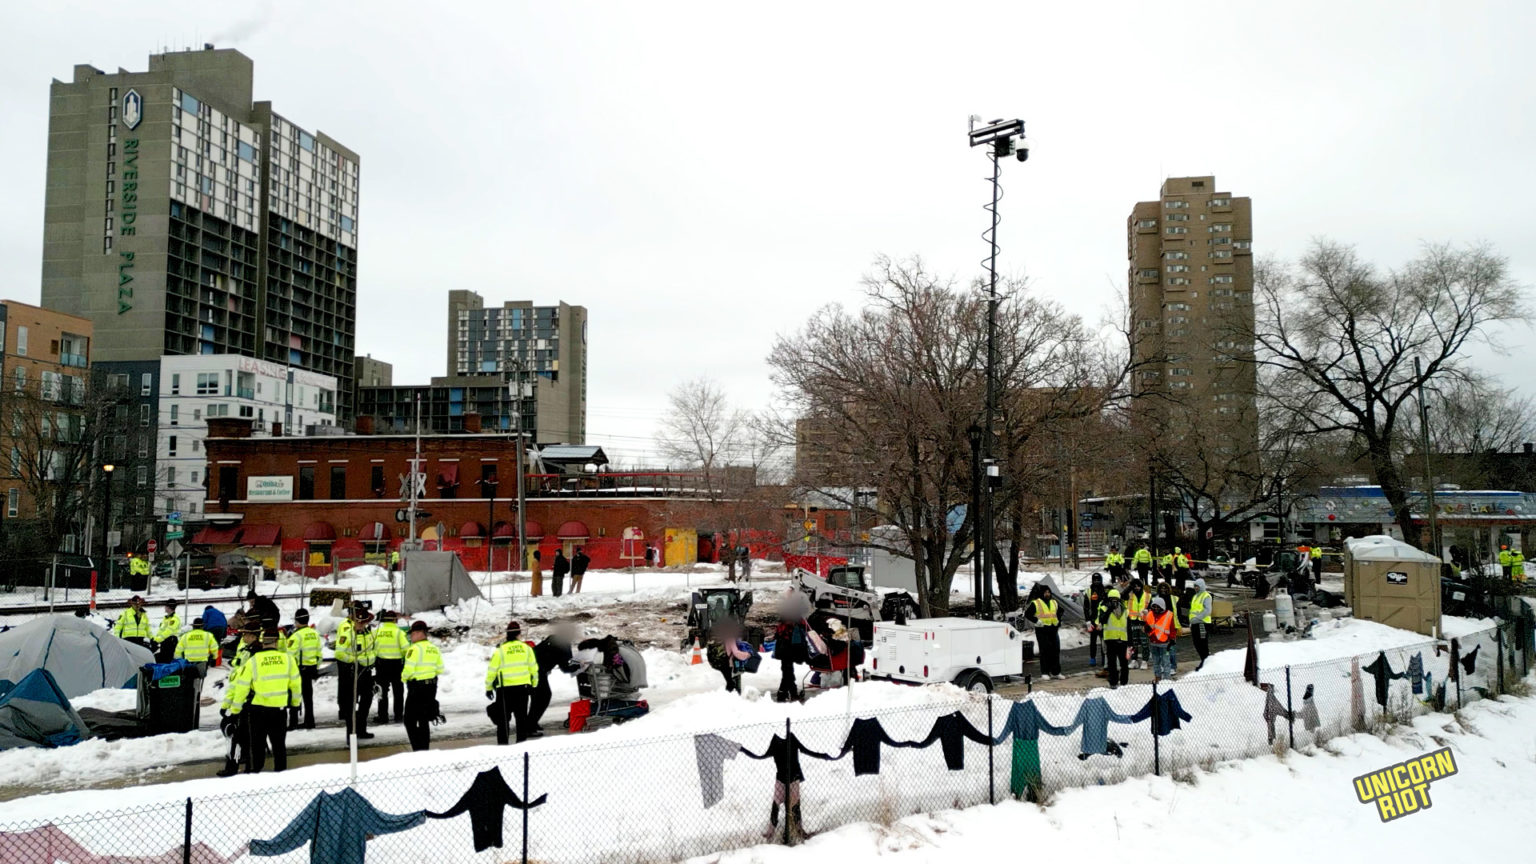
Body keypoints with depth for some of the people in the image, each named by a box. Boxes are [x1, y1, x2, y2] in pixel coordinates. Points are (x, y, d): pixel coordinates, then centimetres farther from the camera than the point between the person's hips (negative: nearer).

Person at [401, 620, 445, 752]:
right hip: (431, 686, 8)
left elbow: (408, 669, -20)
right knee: (424, 721, 18)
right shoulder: (434, 649, 7)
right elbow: (440, 669, 11)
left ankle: (418, 748, -8)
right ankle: (425, 748, 21)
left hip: (417, 688, -8)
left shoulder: (414, 648, -16)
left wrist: (404, 678, -1)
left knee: (410, 721, 0)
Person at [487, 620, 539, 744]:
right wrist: (534, 685, 18)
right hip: (523, 686, 2)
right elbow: (534, 668, 6)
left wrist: (488, 688, 7)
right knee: (522, 716, 13)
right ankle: (522, 740, 14)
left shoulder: (500, 650, -7)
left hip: (505, 688, -2)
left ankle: (503, 742, 3)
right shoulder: (527, 648, 1)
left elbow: (492, 670, -4)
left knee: (503, 717, 6)